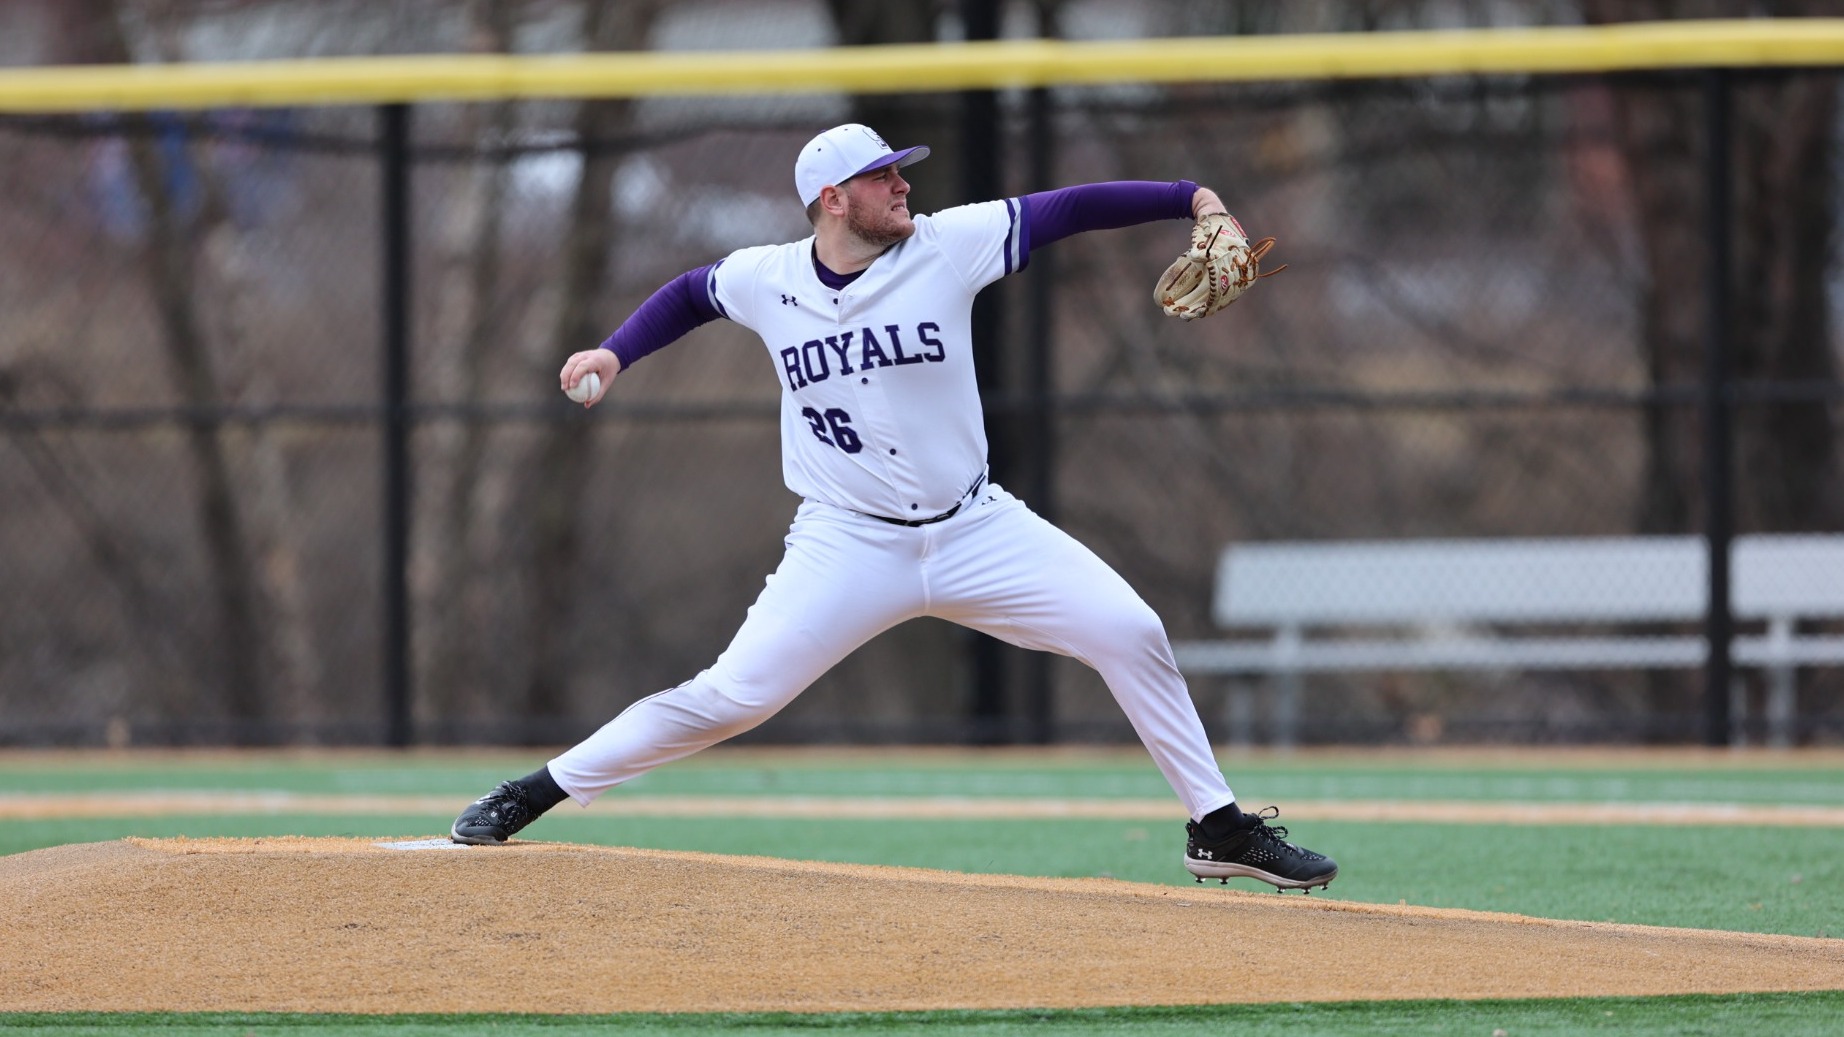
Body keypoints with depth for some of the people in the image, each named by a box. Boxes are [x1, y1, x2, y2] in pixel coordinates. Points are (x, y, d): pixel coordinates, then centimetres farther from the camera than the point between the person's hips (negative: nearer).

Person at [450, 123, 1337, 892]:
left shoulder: (945, 247, -7)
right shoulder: (765, 280, -3)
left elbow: (1065, 210, -9)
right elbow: (691, 293, 18)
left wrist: (1192, 200, -18)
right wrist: (615, 352, 5)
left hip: (975, 531, 1)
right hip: (848, 544, -1)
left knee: (1131, 635, -9)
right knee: (732, 696, -12)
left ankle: (1217, 827, 4)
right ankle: (540, 791, 3)